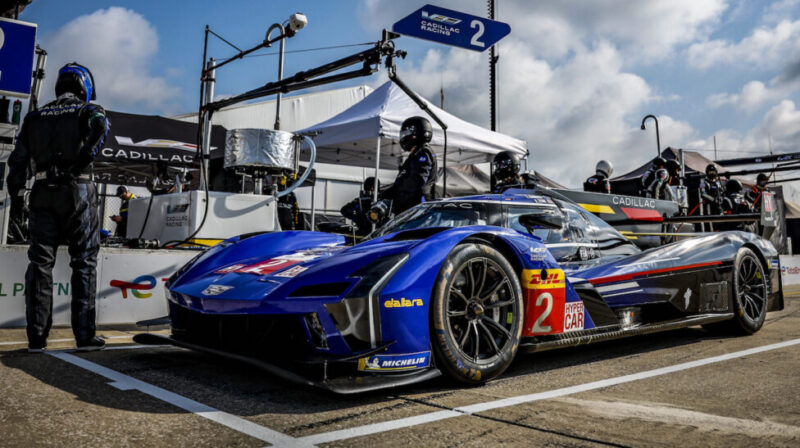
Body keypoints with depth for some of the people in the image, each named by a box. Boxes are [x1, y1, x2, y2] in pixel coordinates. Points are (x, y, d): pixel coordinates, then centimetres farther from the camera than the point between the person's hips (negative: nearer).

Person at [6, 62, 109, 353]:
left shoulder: (35, 117, 17)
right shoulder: (88, 110, 7)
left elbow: (19, 160, 12)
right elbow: (101, 127, -16)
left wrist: (16, 194, 15)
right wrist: (81, 160, -13)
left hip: (42, 194, 3)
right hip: (77, 190, -3)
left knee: (40, 263, 7)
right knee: (84, 262, 1)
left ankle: (36, 337, 6)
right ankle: (85, 335, -3)